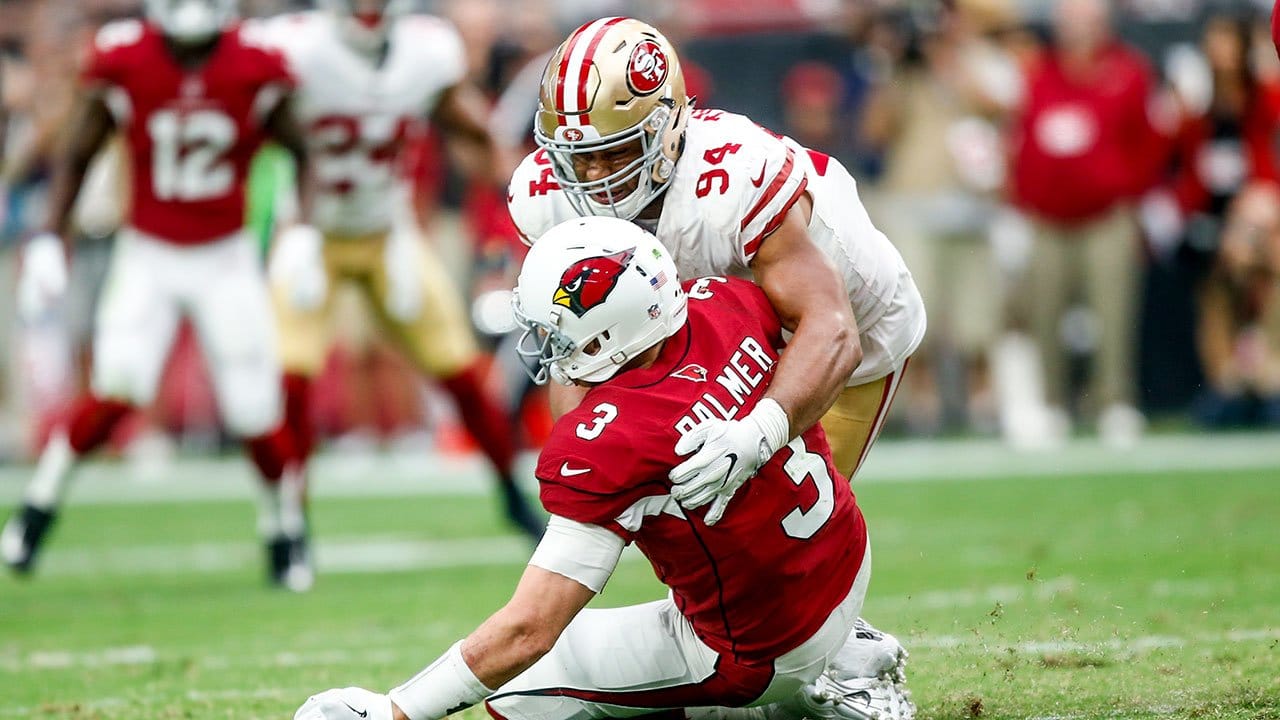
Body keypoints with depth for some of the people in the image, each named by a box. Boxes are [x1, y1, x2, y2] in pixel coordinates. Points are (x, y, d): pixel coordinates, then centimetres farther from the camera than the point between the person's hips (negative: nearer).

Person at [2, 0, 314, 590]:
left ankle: (285, 525, 23)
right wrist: (49, 242, -5)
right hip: (147, 256, -1)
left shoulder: (255, 71, -10)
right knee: (117, 390, -19)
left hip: (226, 261, 1)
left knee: (255, 410, -3)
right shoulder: (122, 64, -11)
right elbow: (76, 159, 2)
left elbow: (304, 155, 5)